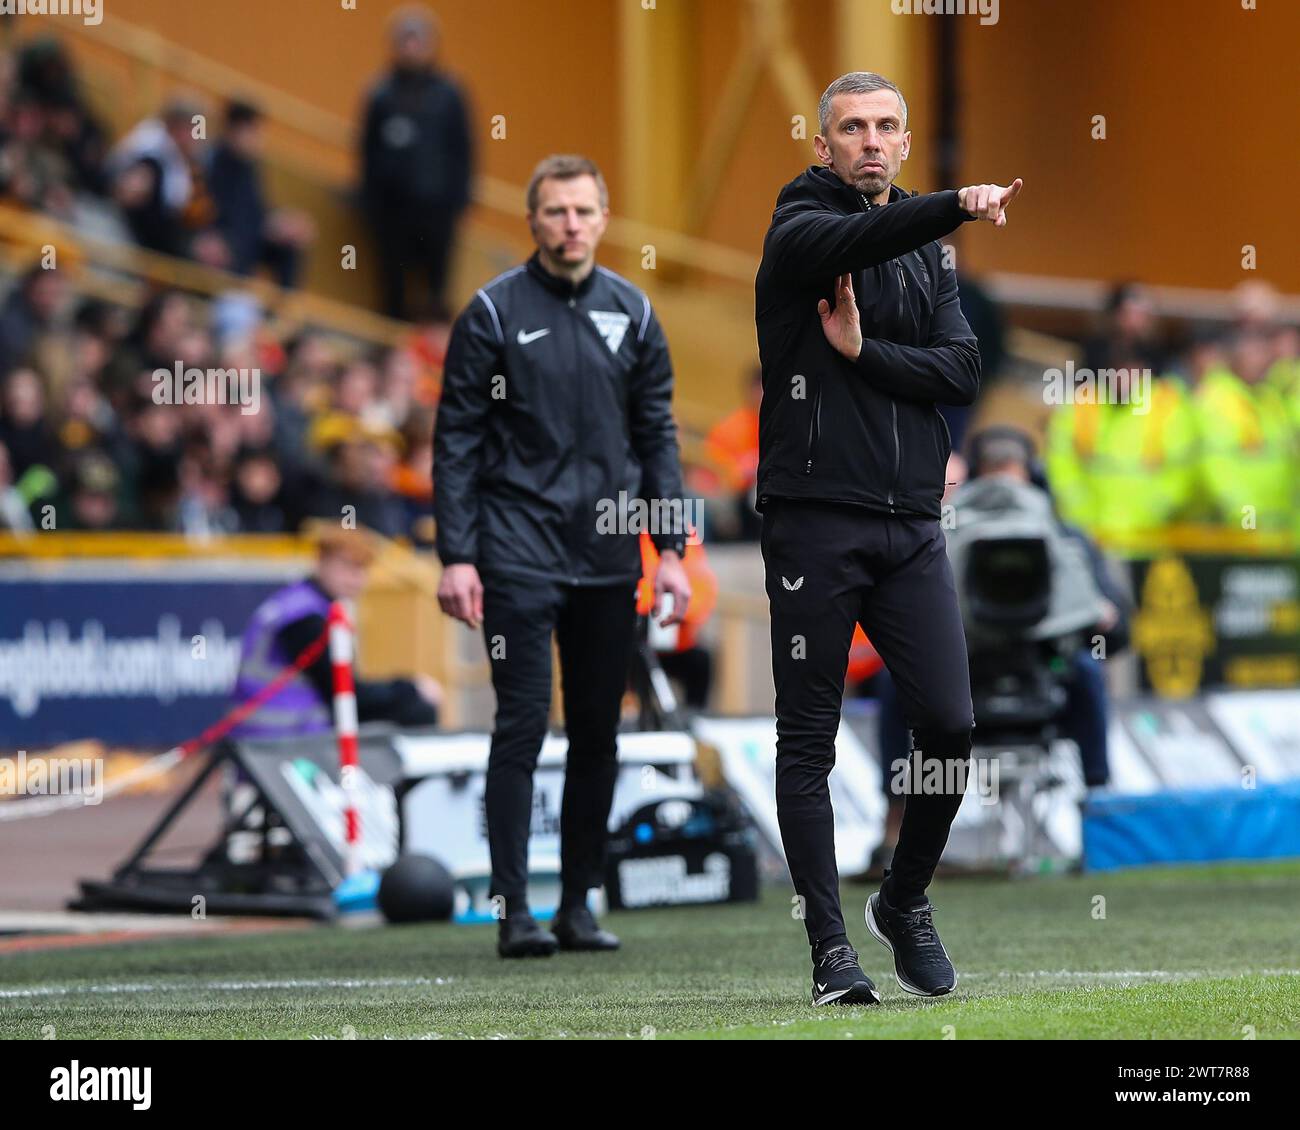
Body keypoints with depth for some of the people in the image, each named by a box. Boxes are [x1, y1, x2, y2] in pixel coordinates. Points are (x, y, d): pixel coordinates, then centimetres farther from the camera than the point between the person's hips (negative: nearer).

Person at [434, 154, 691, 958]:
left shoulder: (632, 313, 8)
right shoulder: (494, 312, -2)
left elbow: (658, 436, 11)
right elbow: (457, 440, -2)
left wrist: (672, 547, 3)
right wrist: (456, 556, -9)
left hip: (609, 560, 4)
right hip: (519, 554, -4)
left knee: (599, 734, 7)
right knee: (523, 726, -8)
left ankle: (580, 903, 15)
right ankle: (514, 910, -6)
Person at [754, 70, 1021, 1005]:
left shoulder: (929, 252, 16)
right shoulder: (798, 227, -1)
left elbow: (963, 371, 3)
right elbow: (853, 240, -25)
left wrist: (865, 350, -11)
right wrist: (959, 204, -41)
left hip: (911, 524, 4)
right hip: (815, 516, -4)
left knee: (950, 725, -3)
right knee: (809, 739, 0)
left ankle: (906, 902, 19)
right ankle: (831, 946, 6)